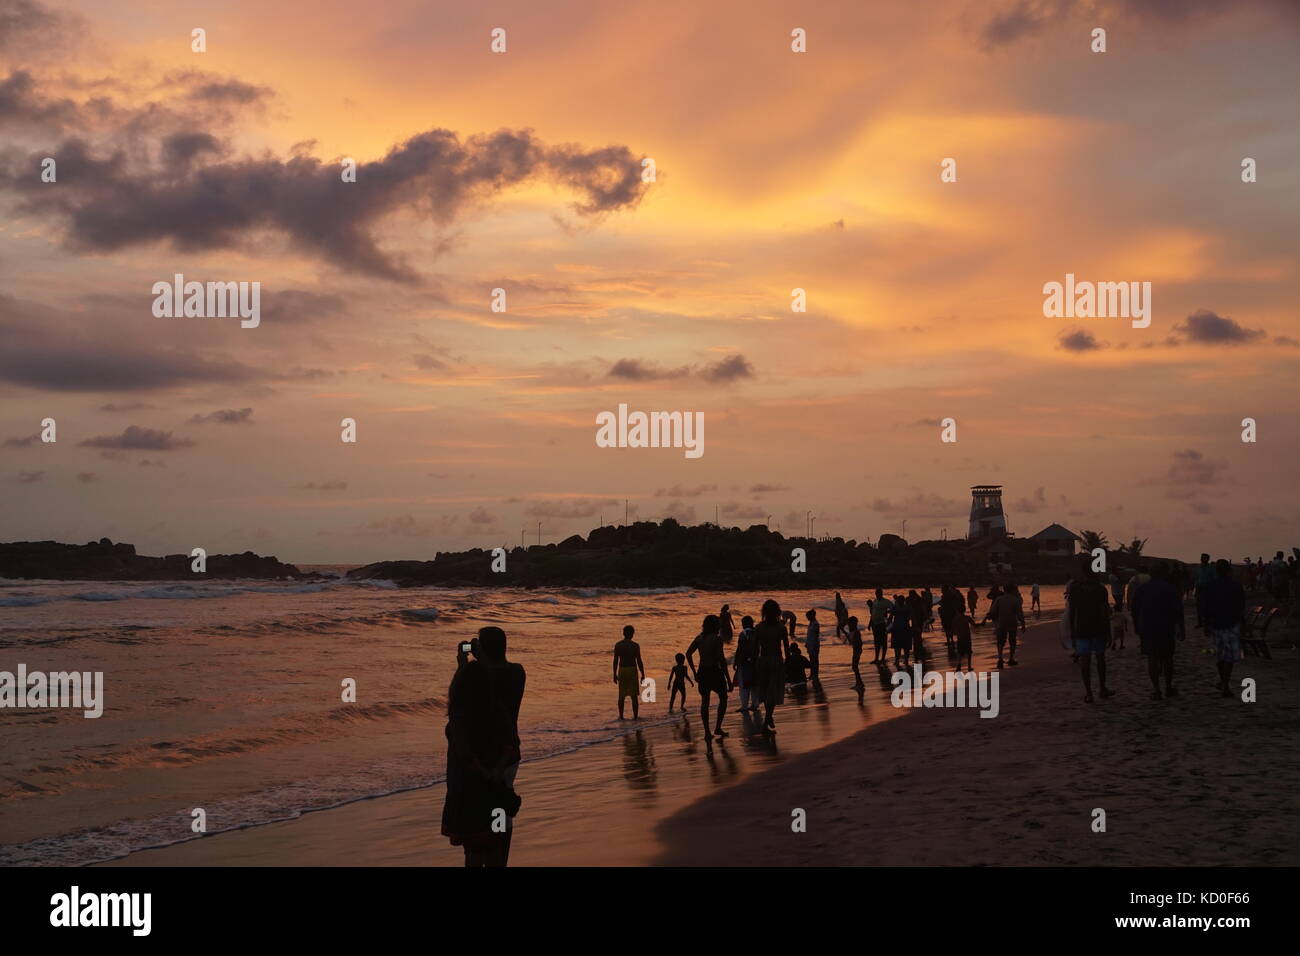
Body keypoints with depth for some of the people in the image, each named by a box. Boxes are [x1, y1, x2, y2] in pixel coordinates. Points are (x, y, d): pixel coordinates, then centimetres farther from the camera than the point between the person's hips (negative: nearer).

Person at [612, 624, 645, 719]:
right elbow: (639, 661, -10)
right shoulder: (635, 645, -10)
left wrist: (615, 675, 8)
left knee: (621, 695, 12)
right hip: (632, 670, -3)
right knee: (634, 695, 4)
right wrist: (643, 675, -2)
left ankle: (621, 716, 13)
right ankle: (635, 716, 5)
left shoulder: (617, 645, -2)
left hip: (622, 671, 3)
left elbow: (615, 661, -1)